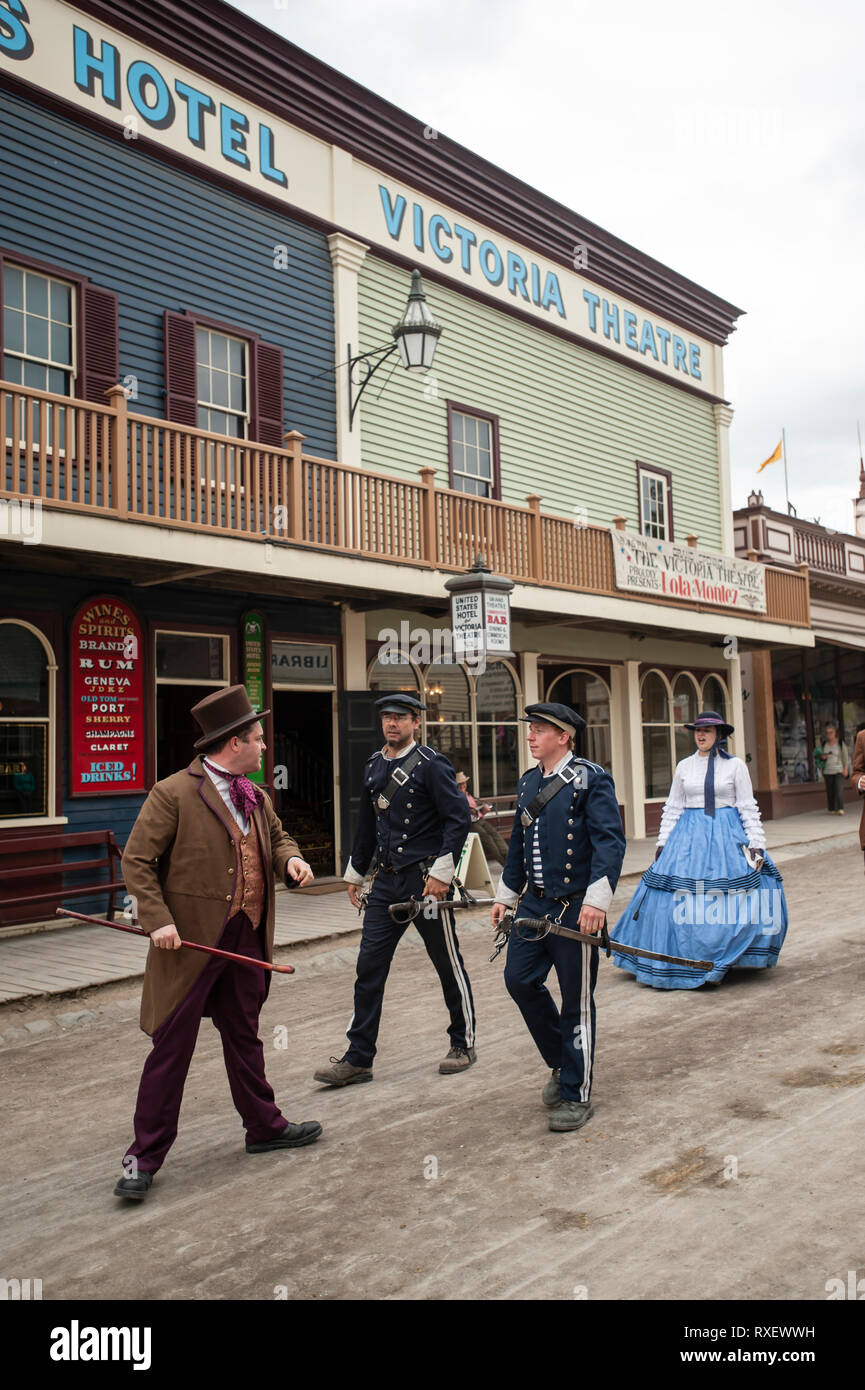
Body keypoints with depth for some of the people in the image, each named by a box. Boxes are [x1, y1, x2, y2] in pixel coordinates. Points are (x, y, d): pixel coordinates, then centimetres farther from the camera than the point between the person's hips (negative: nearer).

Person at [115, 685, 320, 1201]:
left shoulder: (255, 797, 9)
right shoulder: (174, 793, -14)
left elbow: (278, 835, 24)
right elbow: (137, 861, -12)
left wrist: (292, 859, 2)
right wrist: (159, 921, -20)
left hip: (247, 940, 7)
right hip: (192, 942, -7)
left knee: (244, 1037, 21)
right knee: (172, 1048, 2)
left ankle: (265, 1126, 37)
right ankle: (145, 1157, 17)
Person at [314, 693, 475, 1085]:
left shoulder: (431, 764, -9)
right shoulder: (374, 766, 11)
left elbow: (459, 818, -13)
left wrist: (442, 872, -18)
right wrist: (355, 873, 21)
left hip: (425, 879, -6)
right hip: (386, 880, 6)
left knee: (448, 964, 8)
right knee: (369, 965, 3)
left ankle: (463, 1043, 26)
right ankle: (358, 1058, 12)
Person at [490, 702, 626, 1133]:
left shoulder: (591, 779, -10)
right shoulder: (528, 782, 12)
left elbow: (610, 841, -17)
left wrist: (597, 899, -25)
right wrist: (506, 895, 19)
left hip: (575, 907, -7)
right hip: (534, 902, 7)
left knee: (576, 1001, 3)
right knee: (519, 979, 6)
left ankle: (576, 1095, 18)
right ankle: (560, 1063, 29)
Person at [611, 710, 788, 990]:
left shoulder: (735, 766, 1)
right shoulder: (684, 766, 8)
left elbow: (748, 808, 2)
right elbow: (672, 808, 12)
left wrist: (756, 845, -4)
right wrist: (662, 843, 8)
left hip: (727, 836, -2)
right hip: (690, 837, 2)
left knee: (735, 898, -5)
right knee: (684, 899, -4)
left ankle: (747, 956, 14)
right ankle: (688, 961, 7)